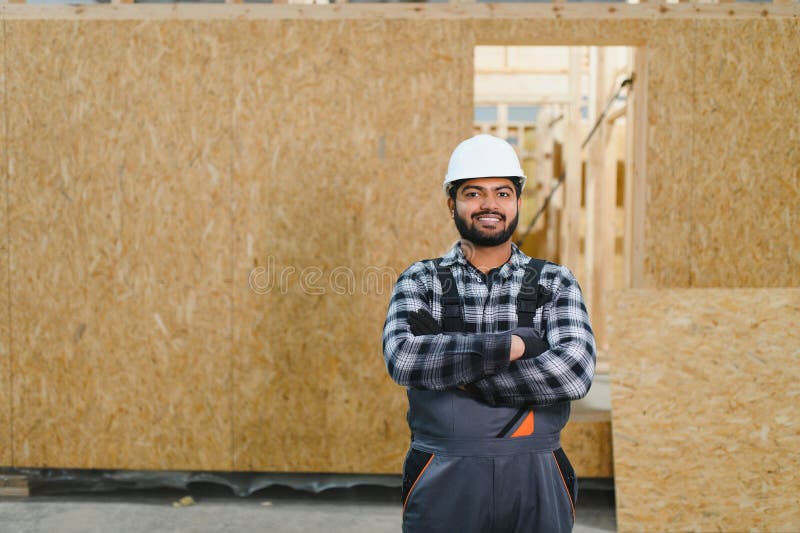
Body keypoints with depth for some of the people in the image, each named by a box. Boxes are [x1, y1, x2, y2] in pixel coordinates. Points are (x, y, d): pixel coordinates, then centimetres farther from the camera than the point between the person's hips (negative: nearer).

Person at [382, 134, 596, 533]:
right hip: (444, 484, 0)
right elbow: (402, 358, -18)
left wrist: (448, 365, -17)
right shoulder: (420, 281, 1)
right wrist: (512, 344, -19)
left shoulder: (555, 284, 2)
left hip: (535, 485, 1)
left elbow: (574, 373, -14)